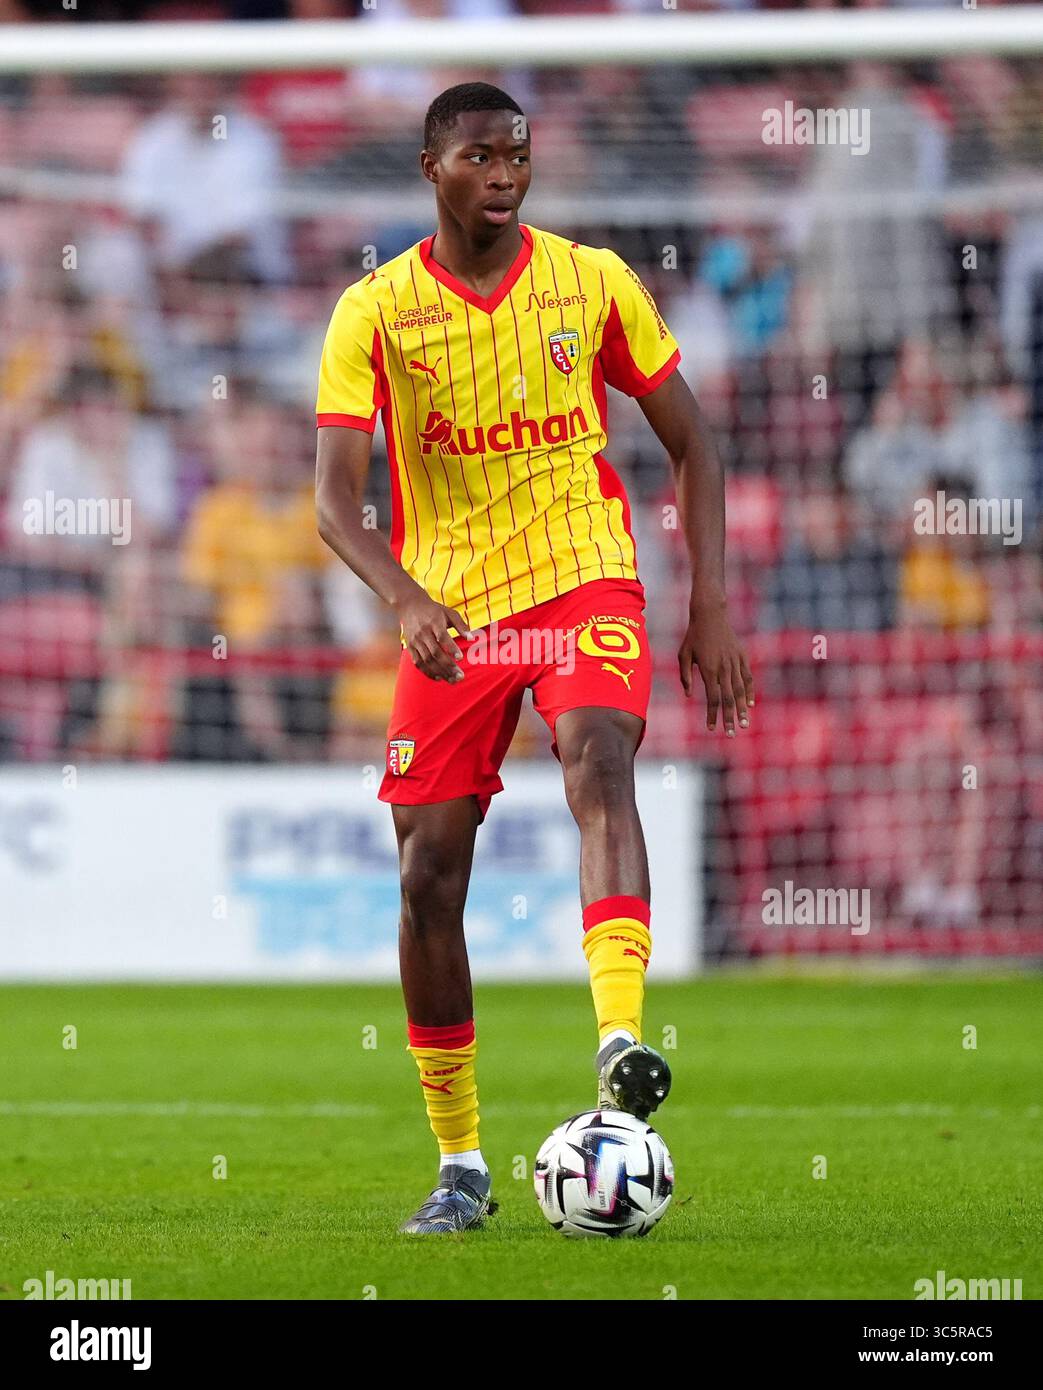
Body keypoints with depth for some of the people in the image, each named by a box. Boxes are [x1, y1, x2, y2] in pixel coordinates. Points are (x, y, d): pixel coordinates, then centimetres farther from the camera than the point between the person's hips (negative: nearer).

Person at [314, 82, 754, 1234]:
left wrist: (711, 605, -1)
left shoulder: (593, 282, 1)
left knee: (598, 764, -31)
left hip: (584, 586, -1)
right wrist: (405, 598, -29)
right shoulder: (374, 312, -3)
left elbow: (689, 445, 8)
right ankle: (460, 1168, 12)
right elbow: (336, 493, -11)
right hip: (447, 614, 1)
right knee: (429, 881, 0)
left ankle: (622, 1042, -46)